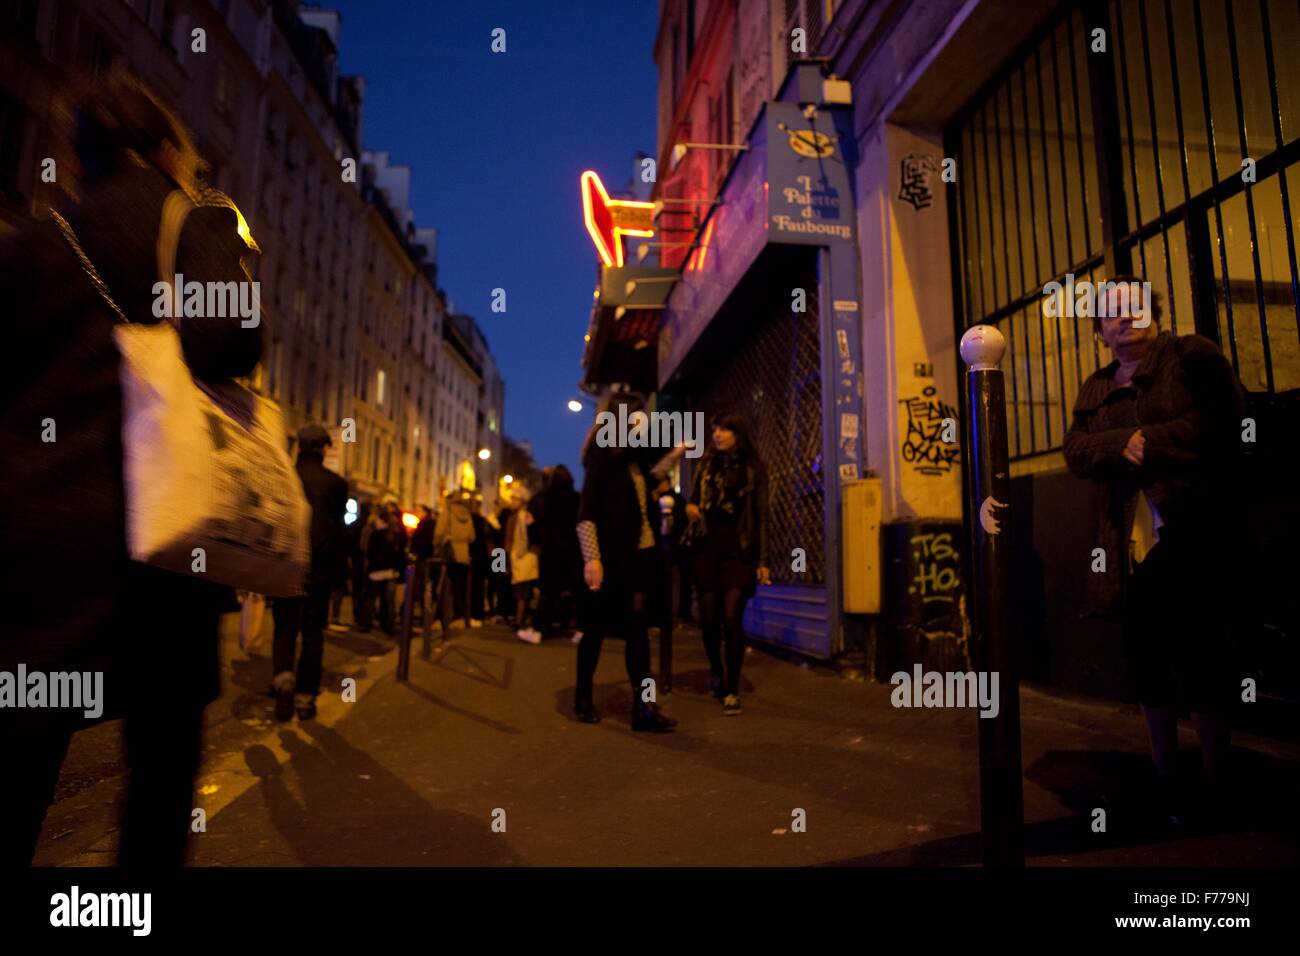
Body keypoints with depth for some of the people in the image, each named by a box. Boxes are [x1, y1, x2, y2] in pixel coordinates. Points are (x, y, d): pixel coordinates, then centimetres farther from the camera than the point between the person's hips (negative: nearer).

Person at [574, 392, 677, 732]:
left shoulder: (634, 455, 13)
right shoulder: (601, 455, -8)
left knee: (637, 625, 1)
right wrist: (591, 559, -22)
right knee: (598, 626, 6)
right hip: (612, 556, -6)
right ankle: (583, 698, 23)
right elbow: (586, 513, -16)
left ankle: (643, 705, 1)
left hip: (641, 553, 6)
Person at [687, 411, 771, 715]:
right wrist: (689, 507, -8)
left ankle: (732, 690, 1)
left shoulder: (753, 468, 2)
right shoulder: (706, 465, 11)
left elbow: (761, 517, 0)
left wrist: (763, 560, -6)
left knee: (732, 619, -11)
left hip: (738, 550, -3)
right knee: (708, 619, 5)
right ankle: (716, 672, 31)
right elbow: (694, 502, 17)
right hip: (708, 547, 3)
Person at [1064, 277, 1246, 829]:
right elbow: (1075, 450, 3)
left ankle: (1215, 787, 17)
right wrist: (1121, 445, -14)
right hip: (1130, 546, 5)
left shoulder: (1191, 356, 4)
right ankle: (1164, 781, 24)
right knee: (1147, 665, 11)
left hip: (1190, 536, -4)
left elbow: (1224, 420, -12)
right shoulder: (1095, 389, 18)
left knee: (1202, 662, 1)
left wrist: (1150, 442, -12)